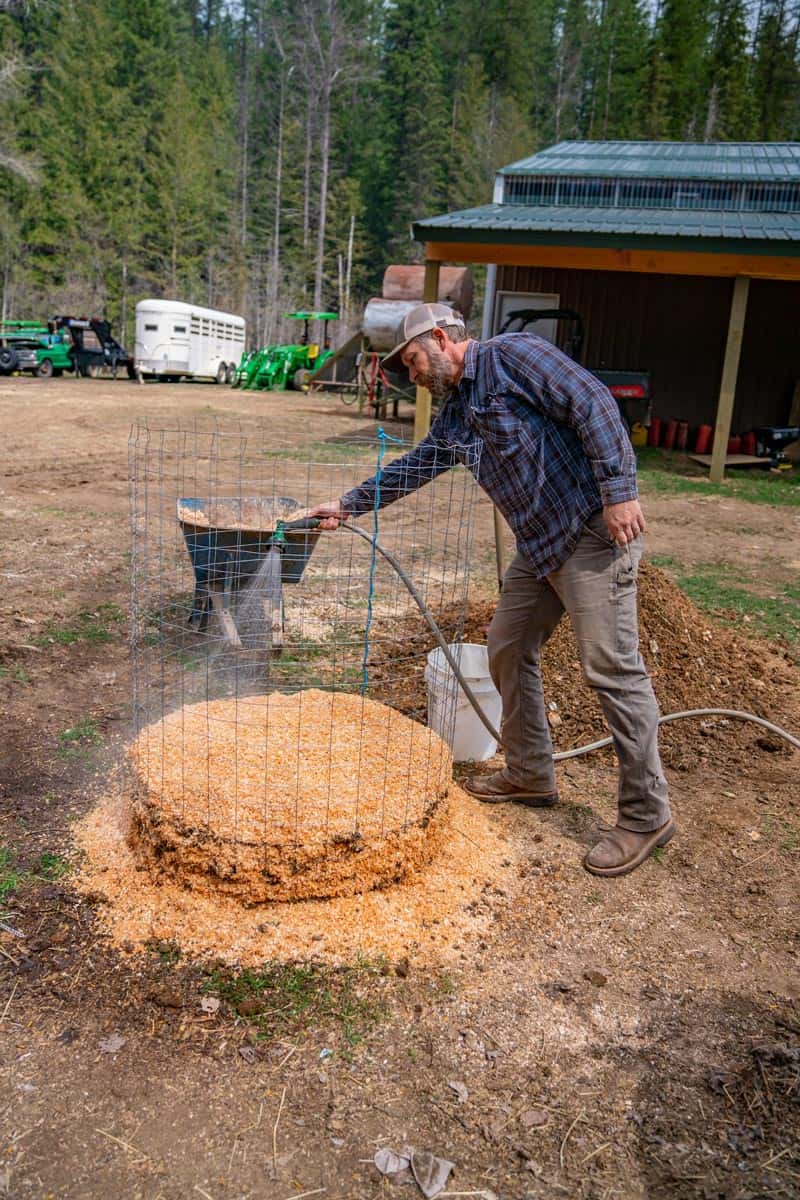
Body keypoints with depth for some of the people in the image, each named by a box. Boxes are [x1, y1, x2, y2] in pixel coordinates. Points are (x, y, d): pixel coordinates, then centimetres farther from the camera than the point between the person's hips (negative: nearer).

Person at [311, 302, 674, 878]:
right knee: (509, 649, 14)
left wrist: (619, 490, -23)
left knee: (613, 668, -8)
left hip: (593, 530, -10)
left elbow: (593, 403, -17)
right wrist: (349, 505, 29)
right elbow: (413, 467, 28)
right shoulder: (456, 412, 18)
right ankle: (530, 774, 29)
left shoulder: (512, 355, -8)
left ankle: (647, 814, 3)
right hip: (539, 544, 10)